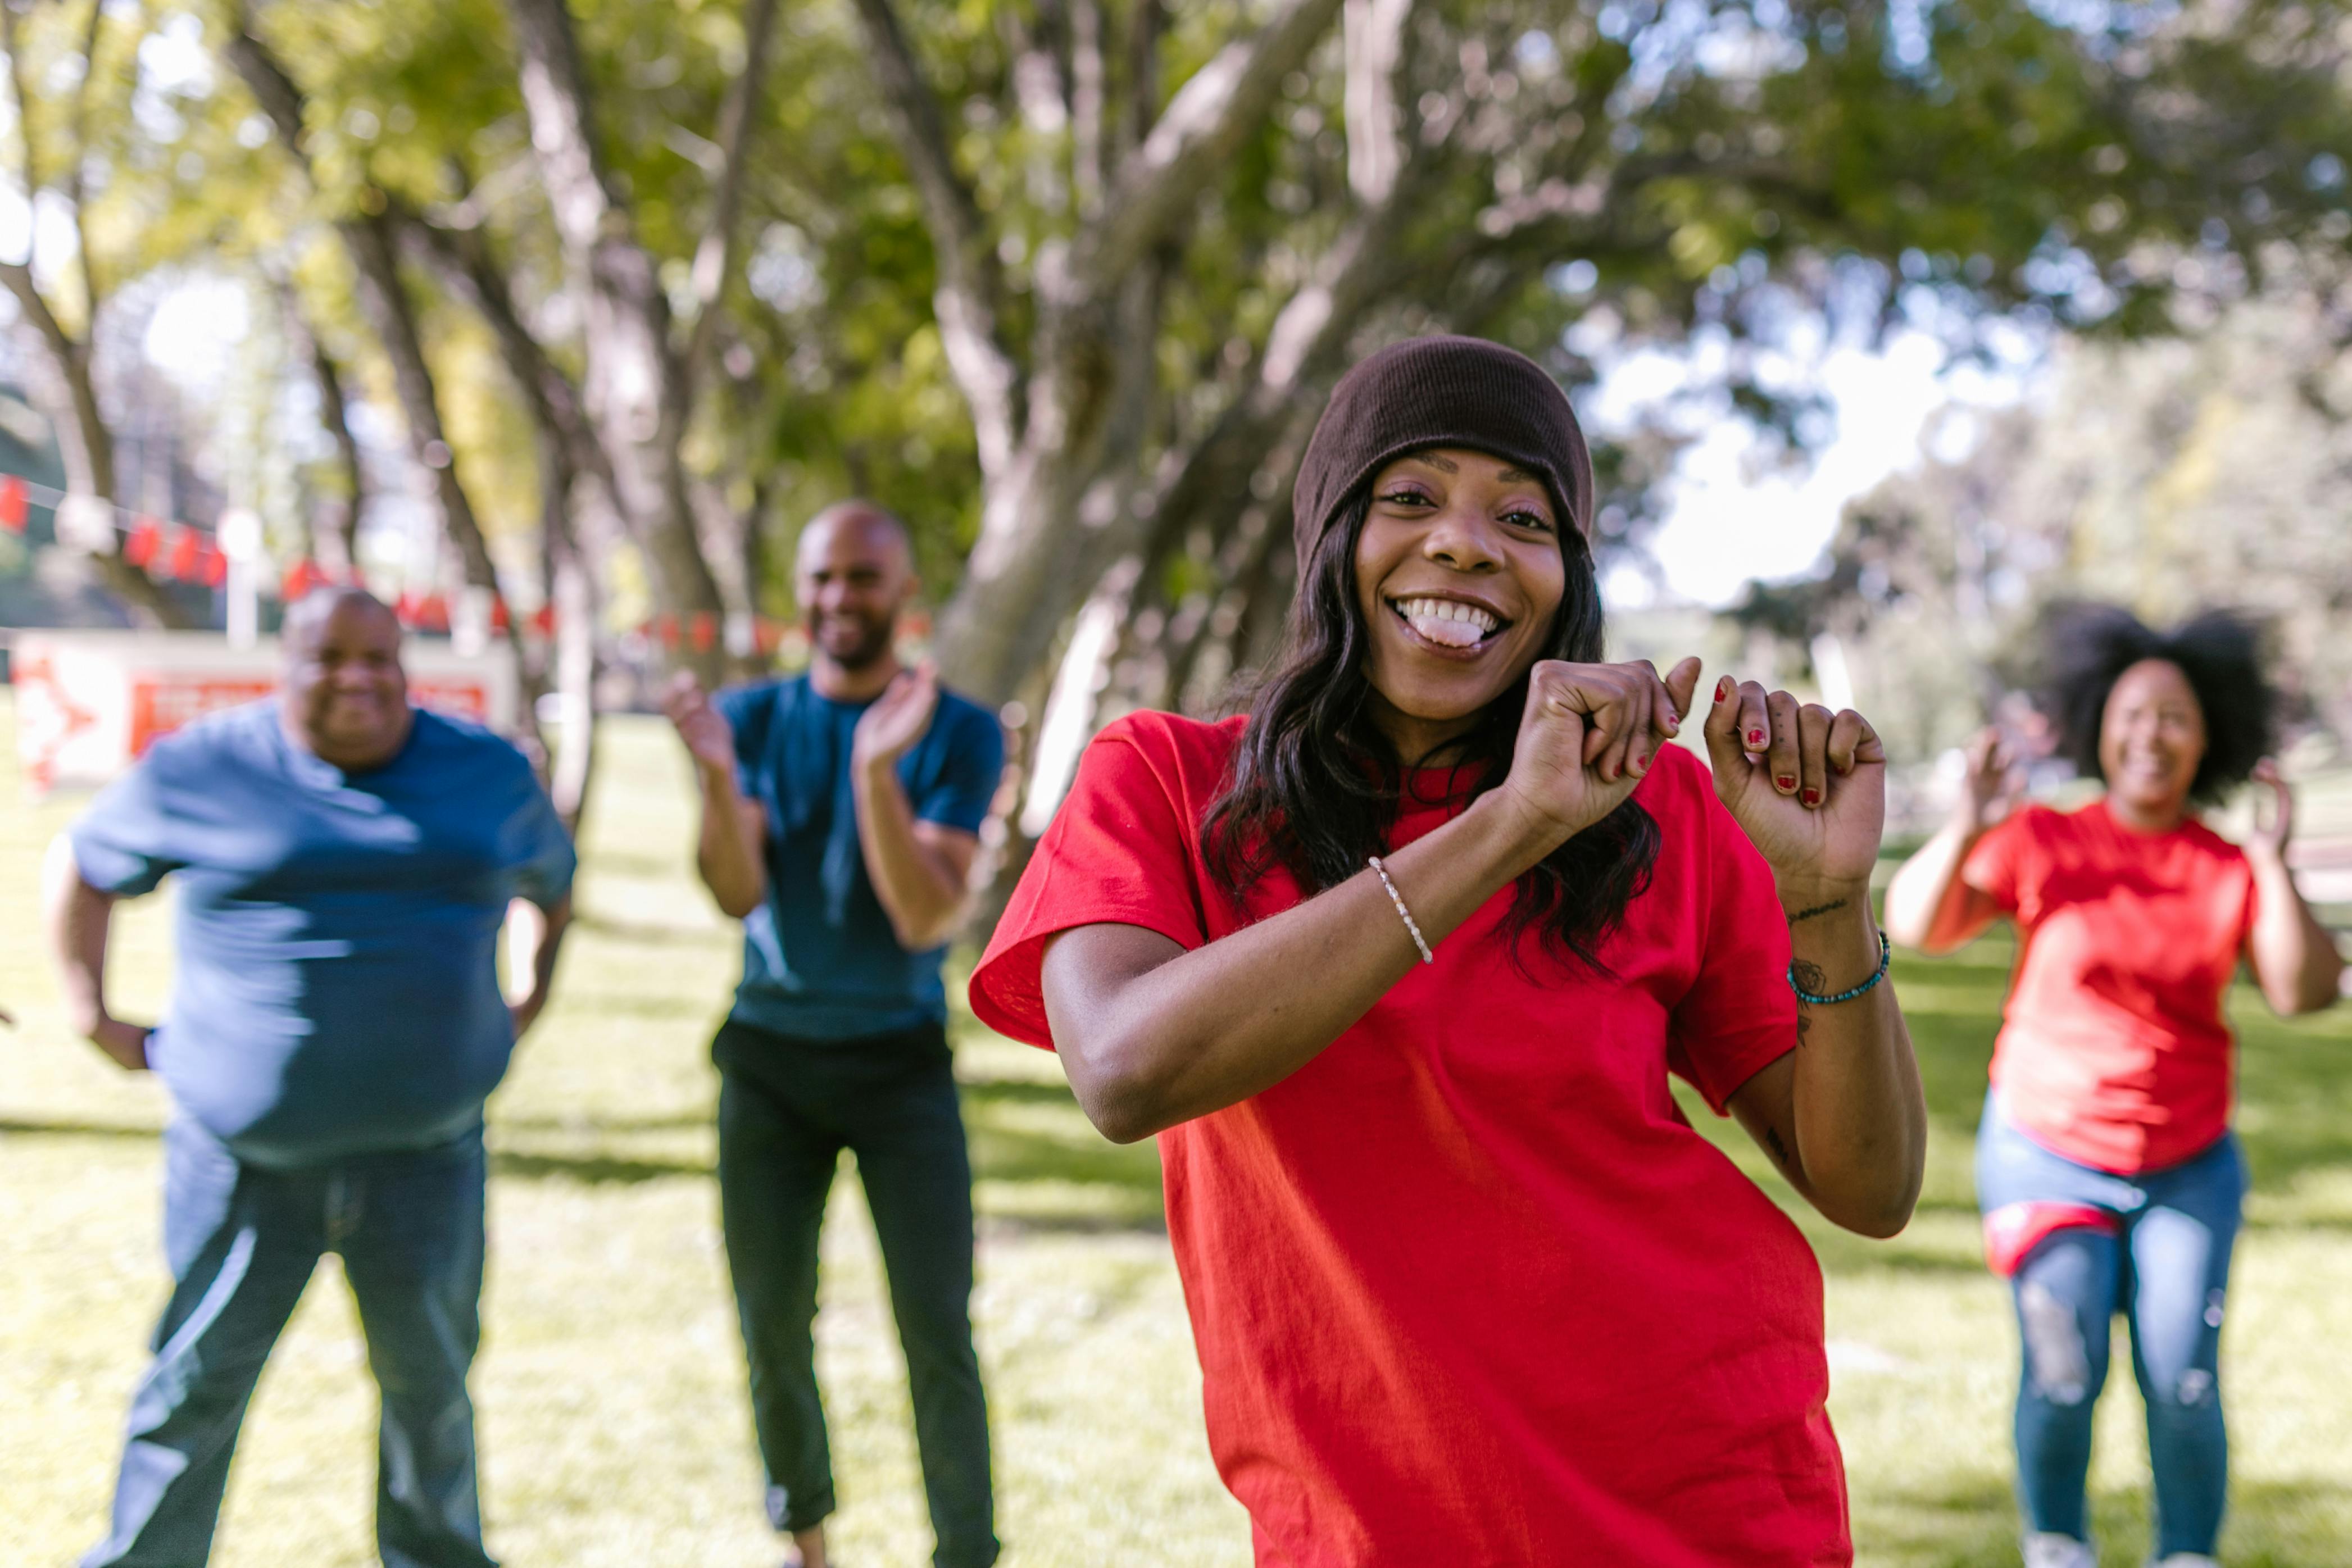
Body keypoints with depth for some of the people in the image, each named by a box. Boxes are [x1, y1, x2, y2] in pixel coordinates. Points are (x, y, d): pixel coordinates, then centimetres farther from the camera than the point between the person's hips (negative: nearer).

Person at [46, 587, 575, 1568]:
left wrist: (531, 1001, 16)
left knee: (428, 1380, 10)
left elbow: (551, 881, 23)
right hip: (245, 1155, -1)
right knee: (196, 1386, 2)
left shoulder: (490, 775, 5)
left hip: (423, 1150, 2)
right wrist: (92, 1014, 9)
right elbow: (84, 866, 14)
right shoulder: (200, 770, -1)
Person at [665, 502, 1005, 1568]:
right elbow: (739, 895, -10)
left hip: (902, 1060, -2)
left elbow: (928, 920, -16)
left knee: (937, 1331, -9)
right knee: (773, 1323, 5)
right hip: (771, 1058, 2)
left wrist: (877, 771, -30)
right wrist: (717, 777, -29)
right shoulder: (752, 718, 0)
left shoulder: (960, 734, -7)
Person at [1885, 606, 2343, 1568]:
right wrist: (1968, 827, -25)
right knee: (2063, 1377, -8)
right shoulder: (2041, 842, -5)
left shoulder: (2232, 871, -2)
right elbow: (1914, 929, -12)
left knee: (2183, 1386, -5)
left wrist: (2274, 864, -20)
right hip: (2047, 1152, -1)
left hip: (2188, 1166, 2)